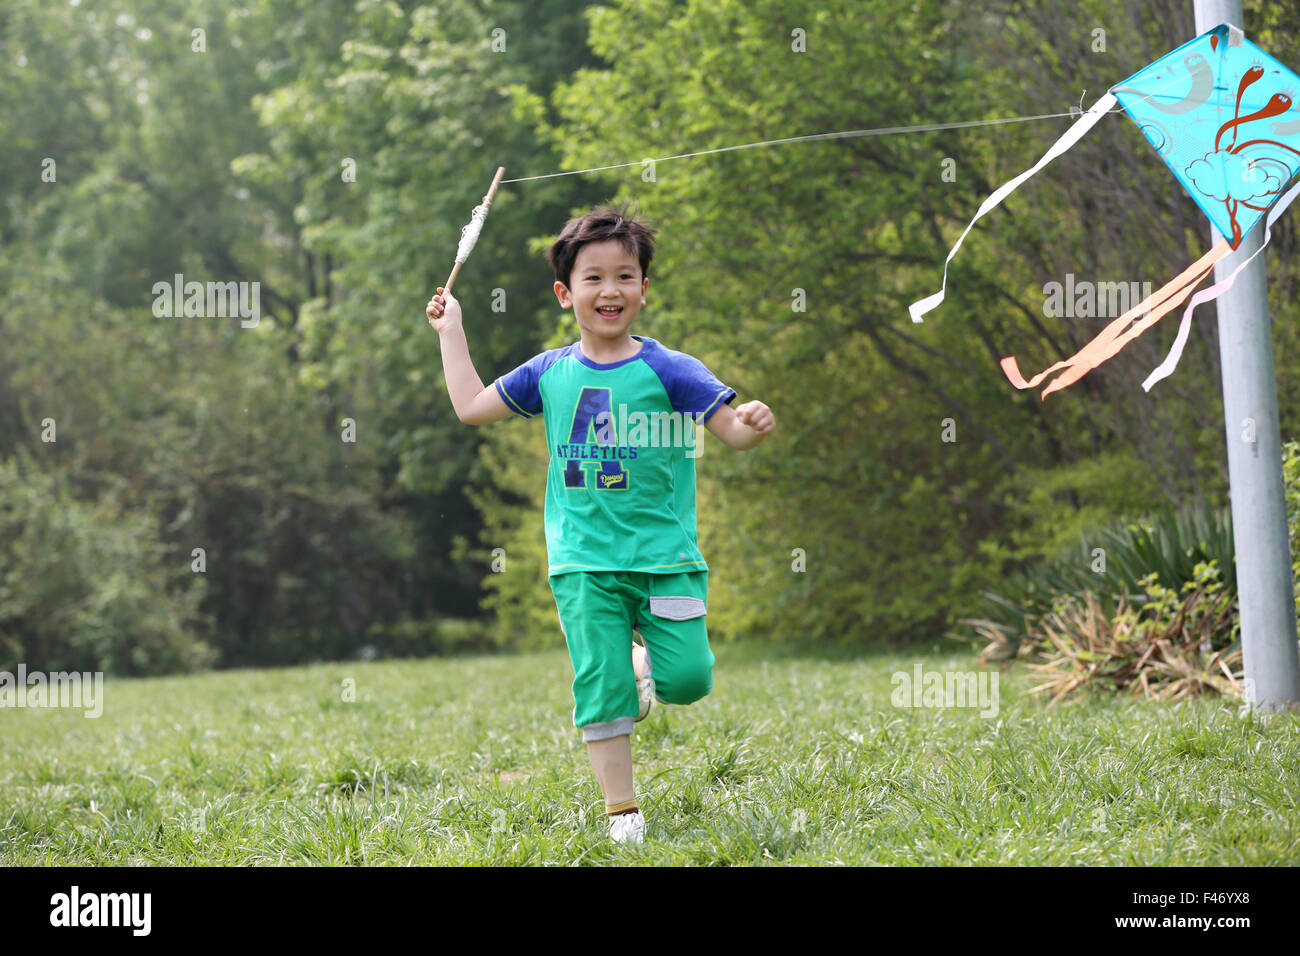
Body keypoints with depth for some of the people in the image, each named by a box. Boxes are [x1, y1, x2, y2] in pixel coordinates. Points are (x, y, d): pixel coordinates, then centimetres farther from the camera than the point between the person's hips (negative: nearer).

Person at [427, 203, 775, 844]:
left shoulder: (668, 370, -3)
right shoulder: (550, 373, 7)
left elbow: (730, 430, -7)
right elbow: (471, 407, 19)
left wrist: (752, 426, -30)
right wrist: (451, 330, 22)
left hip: (665, 556, -1)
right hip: (584, 562, 2)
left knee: (688, 679, -11)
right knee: (599, 685, -6)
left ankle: (645, 665, 24)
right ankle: (622, 811, 6)